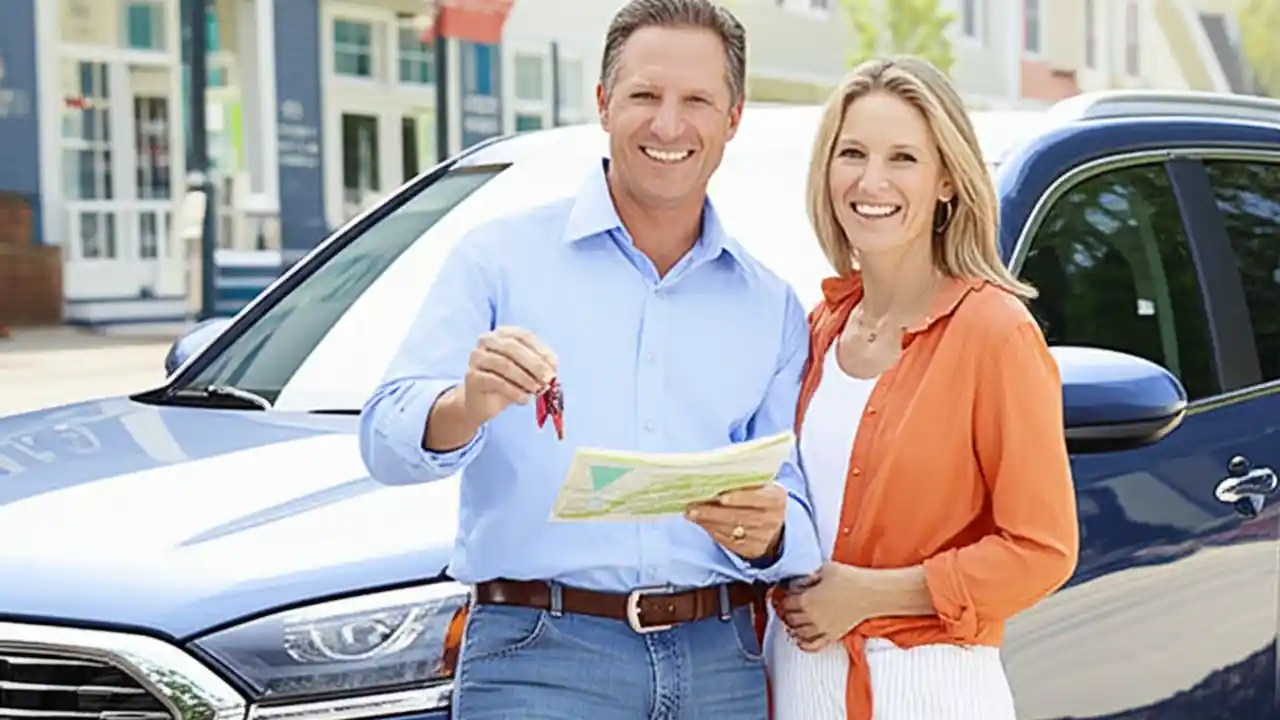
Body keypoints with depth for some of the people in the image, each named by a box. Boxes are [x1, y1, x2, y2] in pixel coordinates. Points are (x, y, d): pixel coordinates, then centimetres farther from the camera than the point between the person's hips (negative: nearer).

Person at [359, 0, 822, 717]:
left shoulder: (772, 307, 13)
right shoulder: (501, 257, 4)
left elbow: (801, 522, 10)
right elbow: (389, 440, -6)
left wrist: (765, 534, -14)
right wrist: (467, 405, -28)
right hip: (539, 660, -3)